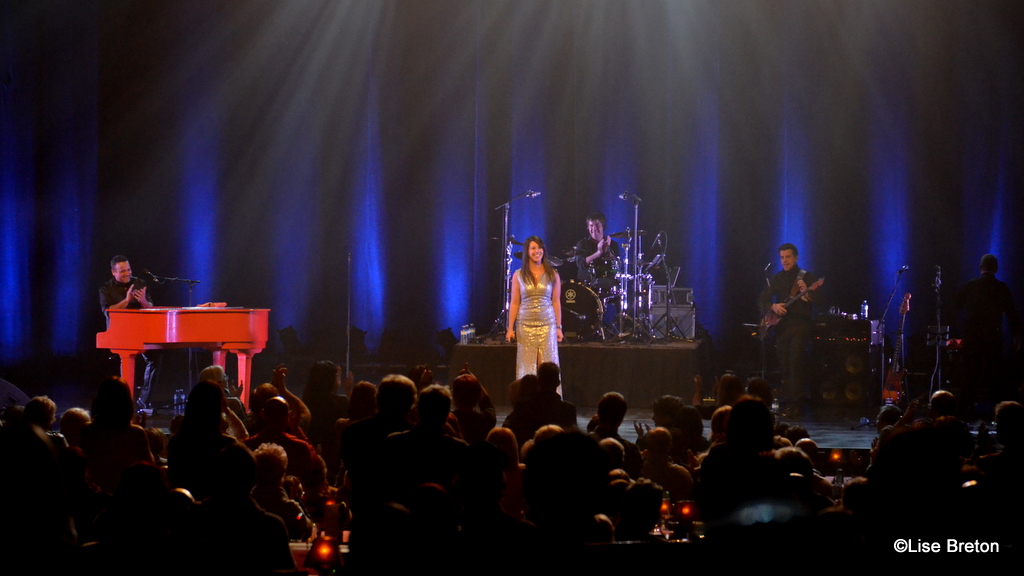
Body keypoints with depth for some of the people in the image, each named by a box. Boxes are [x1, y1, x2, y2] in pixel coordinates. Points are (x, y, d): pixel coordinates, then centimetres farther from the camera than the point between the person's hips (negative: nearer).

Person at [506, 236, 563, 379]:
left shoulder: (552, 275, 4)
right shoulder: (519, 275, 4)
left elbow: (556, 302, 6)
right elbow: (514, 303, 5)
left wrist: (559, 327, 2)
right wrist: (510, 328, 0)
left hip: (547, 325, 0)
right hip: (526, 326, 0)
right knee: (527, 366, 0)